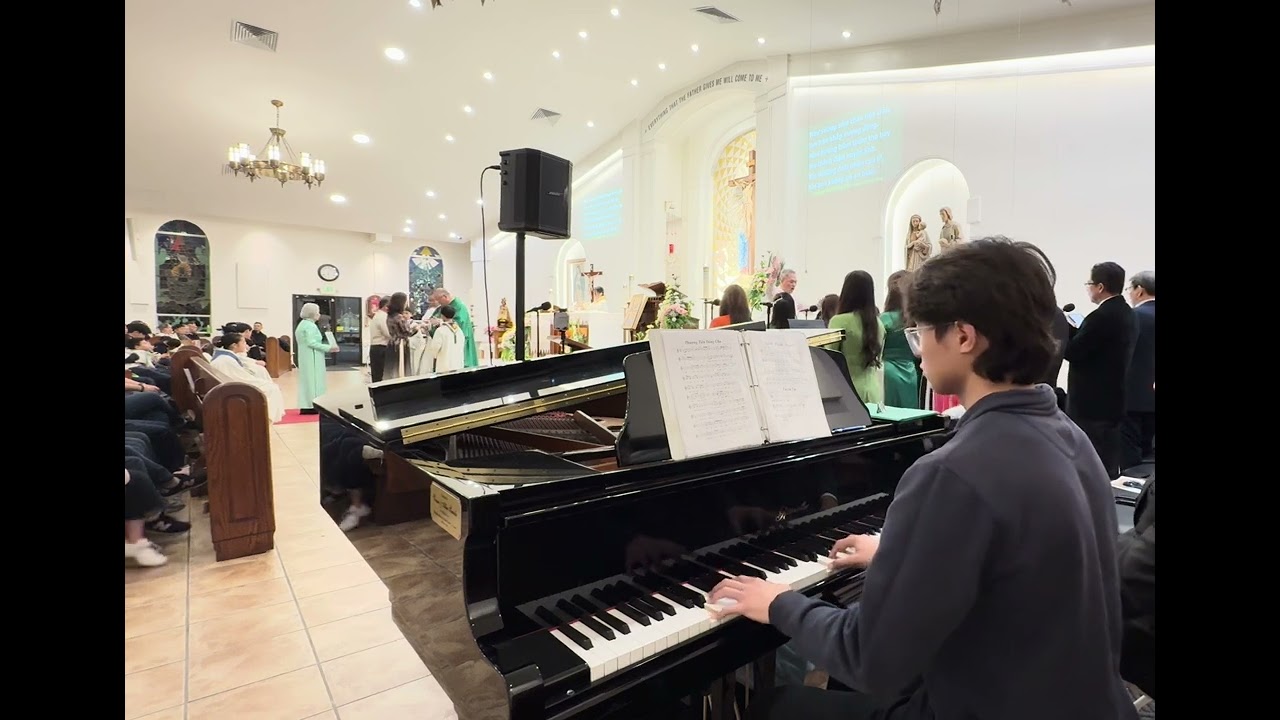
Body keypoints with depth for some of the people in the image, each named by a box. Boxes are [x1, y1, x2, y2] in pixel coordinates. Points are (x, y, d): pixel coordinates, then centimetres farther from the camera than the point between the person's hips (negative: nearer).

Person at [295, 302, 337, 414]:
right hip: (312, 358, -10)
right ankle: (312, 406, -5)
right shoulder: (310, 326, -15)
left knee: (306, 380, 10)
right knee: (313, 380, -6)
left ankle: (305, 406, 11)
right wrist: (328, 348, -19)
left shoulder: (302, 324, 16)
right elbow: (311, 343, -22)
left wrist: (326, 347, 15)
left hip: (305, 358, 10)